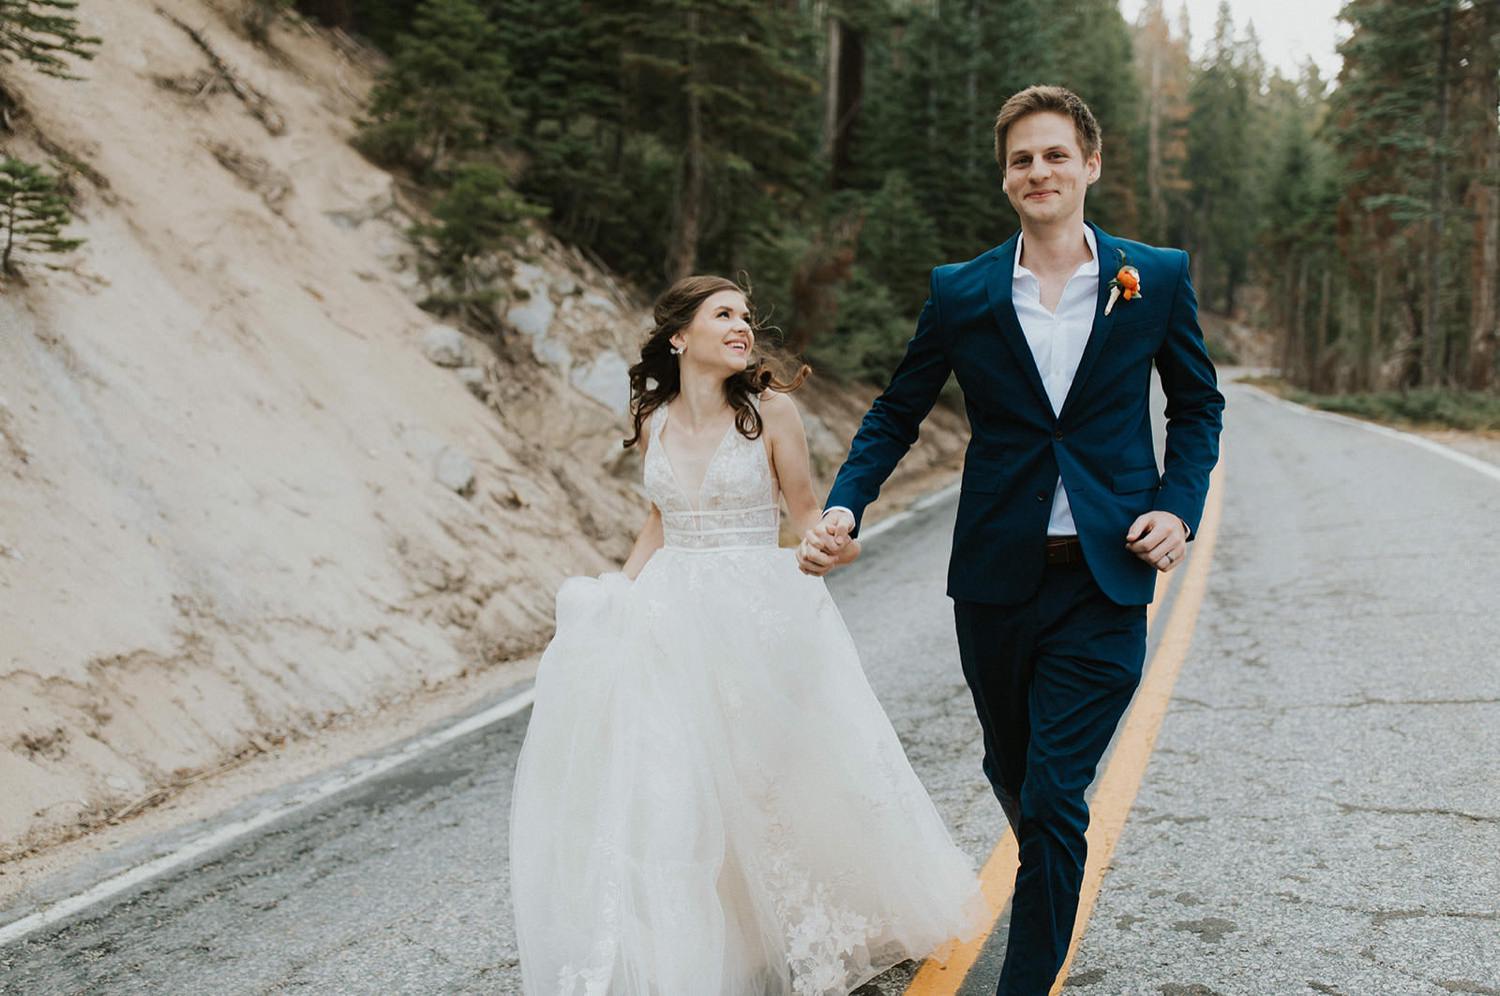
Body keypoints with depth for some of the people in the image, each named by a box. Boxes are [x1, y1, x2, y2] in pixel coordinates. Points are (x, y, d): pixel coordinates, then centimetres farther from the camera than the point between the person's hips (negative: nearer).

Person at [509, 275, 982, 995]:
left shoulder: (769, 410, -5)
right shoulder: (654, 422, 6)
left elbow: (806, 512, 0)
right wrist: (615, 596, 12)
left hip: (761, 612, -3)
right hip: (672, 617, 3)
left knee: (780, 780, 4)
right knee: (666, 790, 2)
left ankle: (801, 935, 27)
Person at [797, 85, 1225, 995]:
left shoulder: (1158, 278, 1)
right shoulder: (961, 292, 1)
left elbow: (1198, 404, 11)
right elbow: (897, 414, 6)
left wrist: (1179, 505, -4)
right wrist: (844, 510, -9)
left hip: (1104, 581, -2)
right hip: (996, 577, 2)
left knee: (1055, 795, -6)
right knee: (1012, 771, 20)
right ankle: (1050, 878, 52)